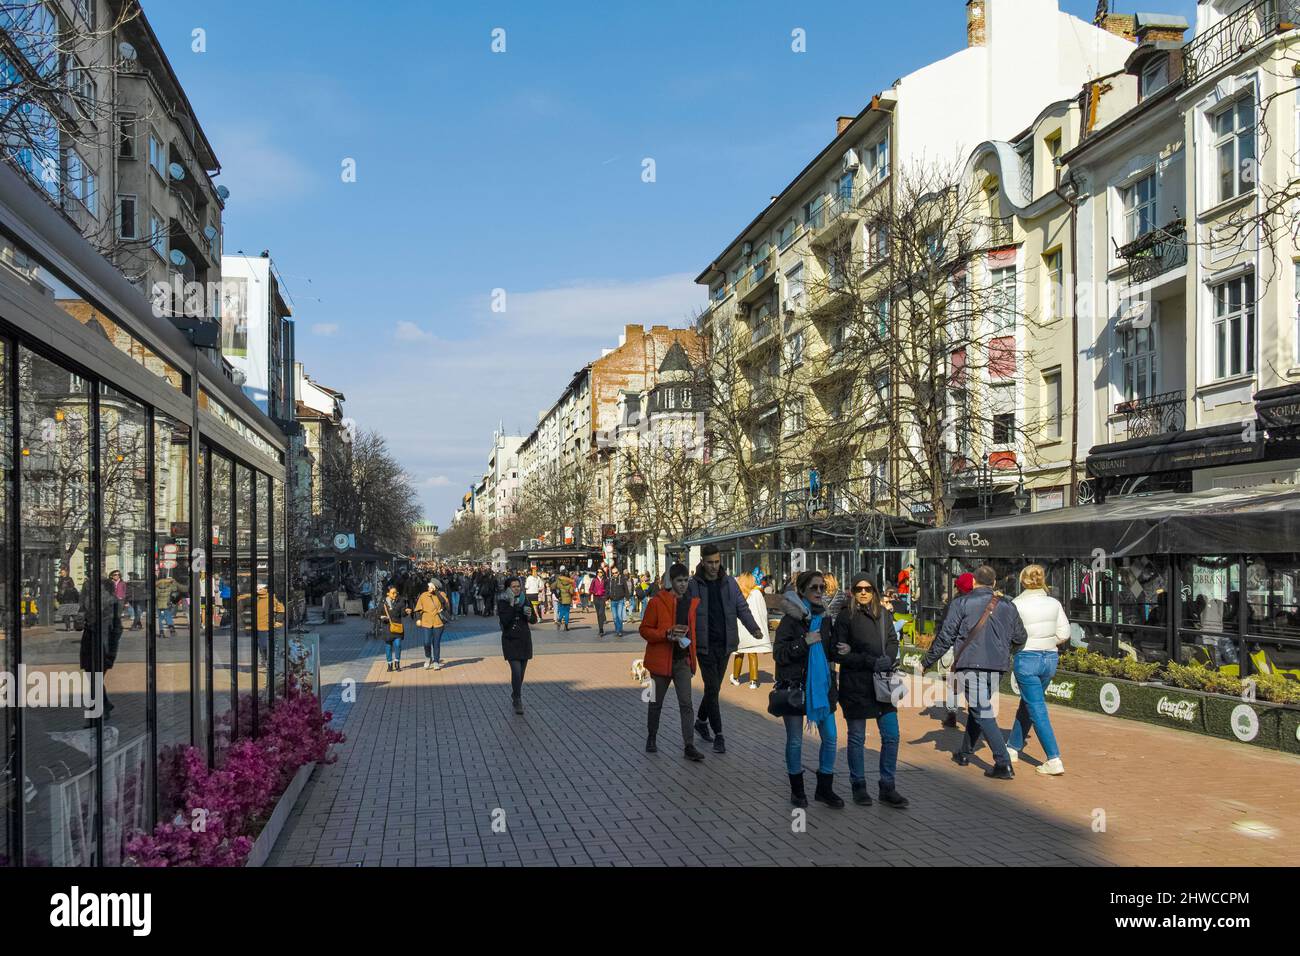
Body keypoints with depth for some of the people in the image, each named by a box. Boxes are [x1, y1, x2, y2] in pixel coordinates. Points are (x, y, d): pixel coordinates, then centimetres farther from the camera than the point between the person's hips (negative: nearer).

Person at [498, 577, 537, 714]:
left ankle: (515, 697, 29)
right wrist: (511, 605, -25)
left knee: (521, 672, 11)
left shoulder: (525, 600, 4)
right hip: (510, 641, -4)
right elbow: (504, 621, -20)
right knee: (516, 671, -15)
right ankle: (517, 701, -6)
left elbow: (534, 620, 8)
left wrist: (529, 615, -14)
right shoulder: (502, 602, -7)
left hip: (525, 640, 4)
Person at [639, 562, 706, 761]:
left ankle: (689, 746, -5)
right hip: (661, 660, -2)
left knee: (686, 704, -6)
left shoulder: (692, 602, 4)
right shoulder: (657, 602, -9)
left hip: (683, 660, 3)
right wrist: (667, 634, -21)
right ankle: (651, 738, 31)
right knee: (656, 703, 12)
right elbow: (645, 630, -8)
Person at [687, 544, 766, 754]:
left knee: (714, 687, 14)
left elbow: (742, 608, 5)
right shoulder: (693, 585, -5)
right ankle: (718, 735, 1)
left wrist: (754, 628, -10)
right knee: (712, 688, -6)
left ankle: (701, 721, 36)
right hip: (705, 644, -4)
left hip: (725, 644, 4)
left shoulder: (729, 583, 5)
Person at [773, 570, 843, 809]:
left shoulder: (827, 618, 8)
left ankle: (824, 789, 19)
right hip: (795, 687, -5)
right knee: (795, 741, 6)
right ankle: (797, 789, 21)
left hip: (823, 686, 5)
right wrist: (805, 642, -23)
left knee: (830, 738, 4)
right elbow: (778, 653, -14)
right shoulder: (792, 619, -8)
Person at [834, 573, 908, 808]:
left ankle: (887, 787, 14)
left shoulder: (883, 614, 8)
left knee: (891, 736, 2)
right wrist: (872, 662, -17)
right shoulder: (845, 617, -6)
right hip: (855, 685, -4)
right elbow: (839, 654, -10)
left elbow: (893, 642, 8)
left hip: (882, 682, 4)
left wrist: (887, 660, -14)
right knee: (857, 738, 6)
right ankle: (858, 786, 20)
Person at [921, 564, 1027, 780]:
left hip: (970, 663, -5)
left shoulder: (961, 603, -2)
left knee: (983, 713, -7)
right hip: (997, 666, 5)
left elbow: (945, 636, -4)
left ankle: (1004, 764, -15)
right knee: (978, 708, 21)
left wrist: (926, 662, 4)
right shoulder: (1007, 606, 11)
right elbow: (1019, 638, 17)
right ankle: (965, 753, 32)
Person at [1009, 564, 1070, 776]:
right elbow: (1064, 634, 1)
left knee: (1037, 710, 0)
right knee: (1027, 704, 21)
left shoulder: (1017, 604, -11)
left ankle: (1054, 760, -6)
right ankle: (1014, 747, 35)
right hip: (1050, 658, 5)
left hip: (1027, 659, -5)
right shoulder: (1054, 603, 0)